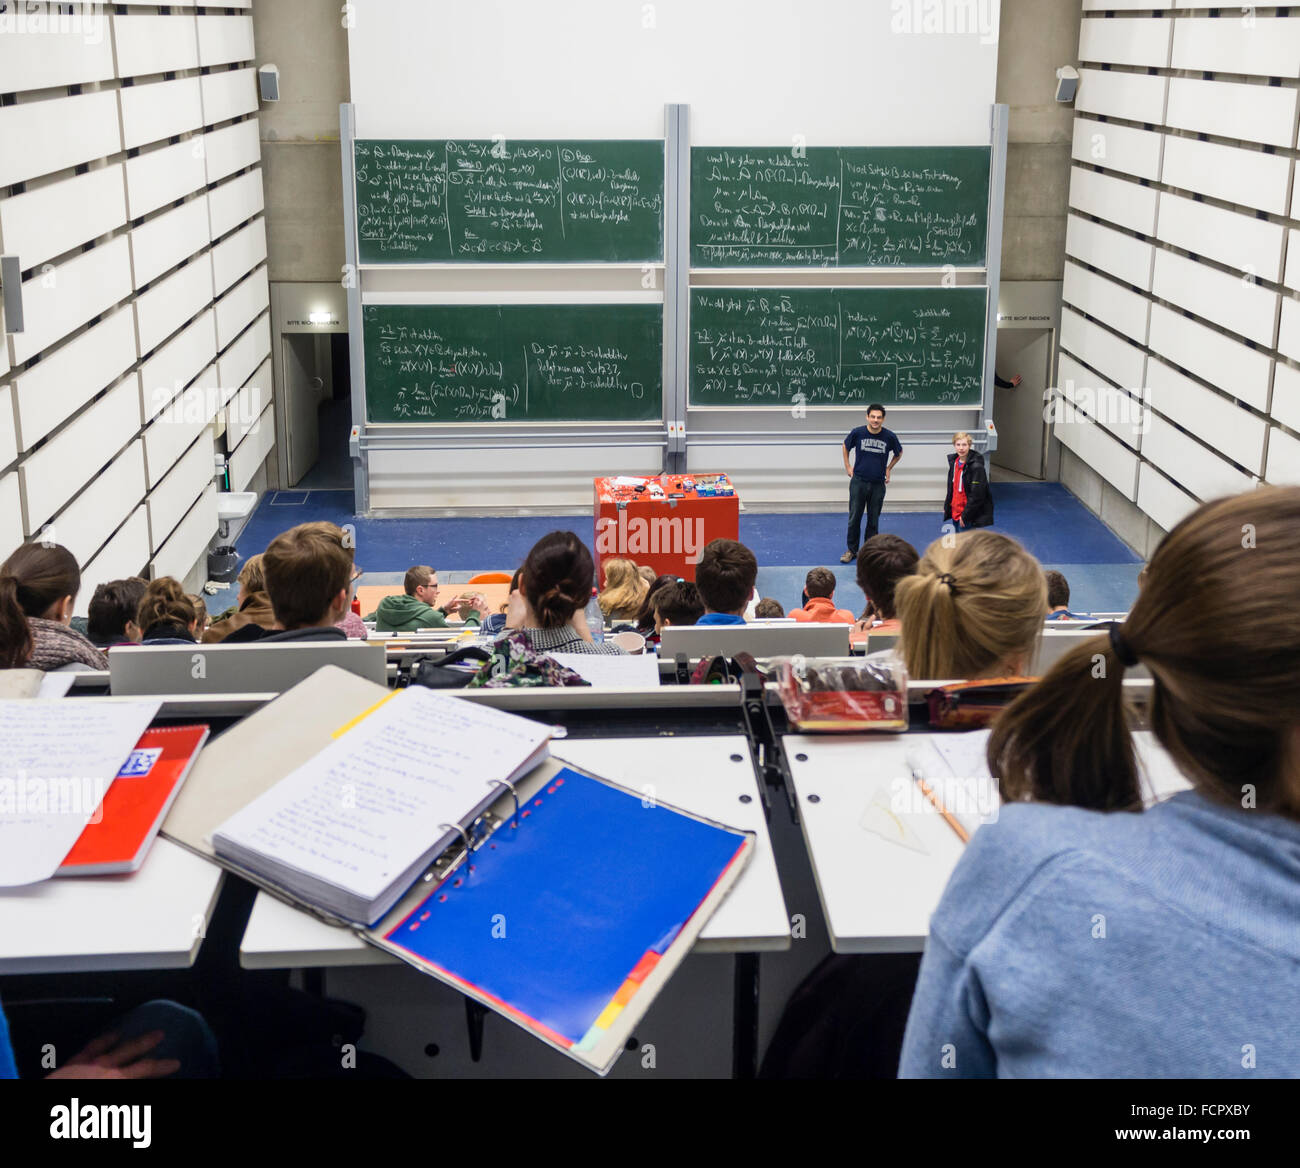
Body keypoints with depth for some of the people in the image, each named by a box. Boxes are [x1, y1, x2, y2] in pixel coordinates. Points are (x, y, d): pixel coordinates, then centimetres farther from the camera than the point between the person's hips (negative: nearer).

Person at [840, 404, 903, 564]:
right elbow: (845, 447, 13)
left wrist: (889, 468, 12)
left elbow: (899, 453, 15)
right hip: (858, 482, -1)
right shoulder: (857, 433, -8)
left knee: (873, 520, 8)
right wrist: (847, 467, 10)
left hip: (878, 484, 1)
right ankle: (851, 550, 14)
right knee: (854, 518, 2)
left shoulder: (889, 436, -6)